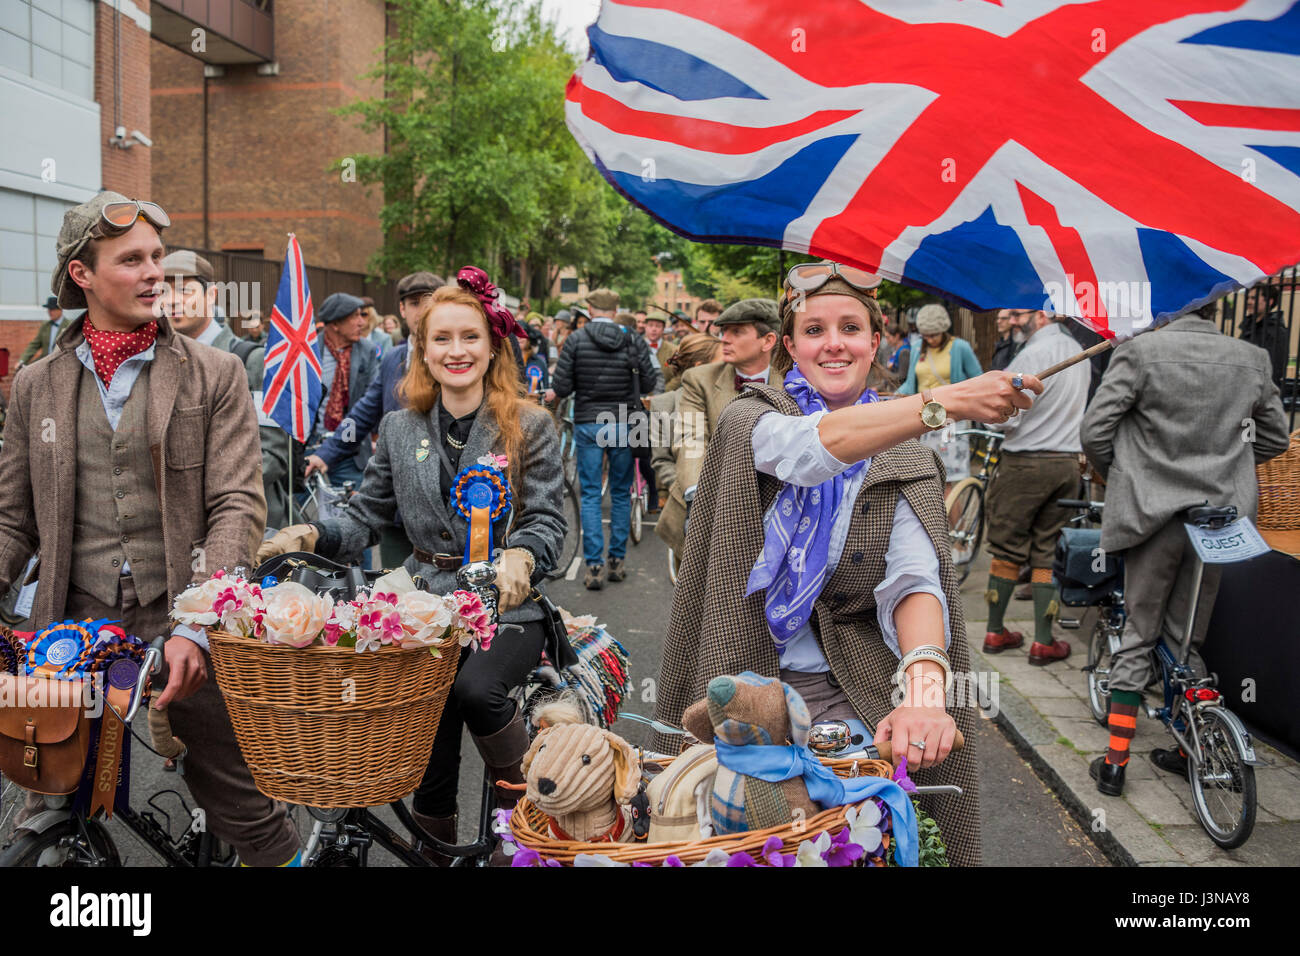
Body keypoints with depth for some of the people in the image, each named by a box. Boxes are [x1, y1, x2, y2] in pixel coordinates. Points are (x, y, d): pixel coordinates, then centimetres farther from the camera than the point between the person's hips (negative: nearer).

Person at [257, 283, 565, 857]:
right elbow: (367, 518, 11)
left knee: (476, 689, -32)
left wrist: (520, 557, -26)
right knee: (429, 770, 5)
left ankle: (524, 795, -5)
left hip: (506, 607, -3)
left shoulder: (528, 426, -1)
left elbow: (546, 520, -5)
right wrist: (312, 536, -8)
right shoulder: (399, 429, 8)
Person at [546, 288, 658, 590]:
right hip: (623, 424, 1)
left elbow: (561, 387, -8)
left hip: (588, 424, -1)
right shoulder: (632, 341, -2)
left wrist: (554, 394, 15)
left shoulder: (576, 340, -5)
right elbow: (649, 383, -2)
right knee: (621, 493, 13)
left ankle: (594, 566, 0)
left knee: (590, 496, 4)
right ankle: (617, 561, 17)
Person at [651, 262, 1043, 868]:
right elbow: (812, 448, -23)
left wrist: (924, 686, -29)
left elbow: (914, 579, -10)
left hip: (848, 690, 2)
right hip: (740, 680, -1)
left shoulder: (904, 455, 7)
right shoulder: (750, 419, 1)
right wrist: (947, 401, -35)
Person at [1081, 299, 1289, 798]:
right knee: (1187, 639, 17)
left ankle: (1115, 763, 9)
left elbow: (1095, 429, -12)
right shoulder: (1253, 359, 4)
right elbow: (1275, 438, 14)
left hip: (1155, 511, -3)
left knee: (1137, 636, 7)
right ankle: (1192, 752, 25)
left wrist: (1117, 474, 7)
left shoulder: (1140, 351, -9)